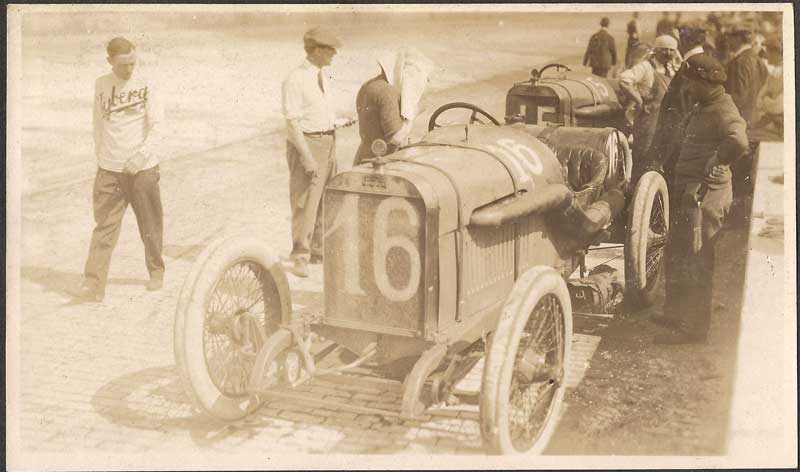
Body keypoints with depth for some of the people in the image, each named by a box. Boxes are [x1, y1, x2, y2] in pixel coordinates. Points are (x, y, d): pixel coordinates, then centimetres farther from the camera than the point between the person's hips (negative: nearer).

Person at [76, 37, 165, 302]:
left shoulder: (147, 86, -3)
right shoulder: (101, 85, 7)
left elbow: (156, 126, -11)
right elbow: (98, 123, 15)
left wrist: (142, 153, -24)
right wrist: (100, 156, 13)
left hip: (143, 168, -2)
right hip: (109, 169, 2)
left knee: (150, 225, 10)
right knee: (104, 226, -4)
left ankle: (156, 272, 31)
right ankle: (93, 285, -7)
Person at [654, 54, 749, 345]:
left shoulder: (723, 110, -17)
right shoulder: (701, 108, 14)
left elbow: (738, 142, -37)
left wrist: (713, 166, -25)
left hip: (705, 193, -10)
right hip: (687, 190, 11)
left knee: (696, 263, -4)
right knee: (675, 255, 21)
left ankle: (693, 328, 4)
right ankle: (675, 313, 36)